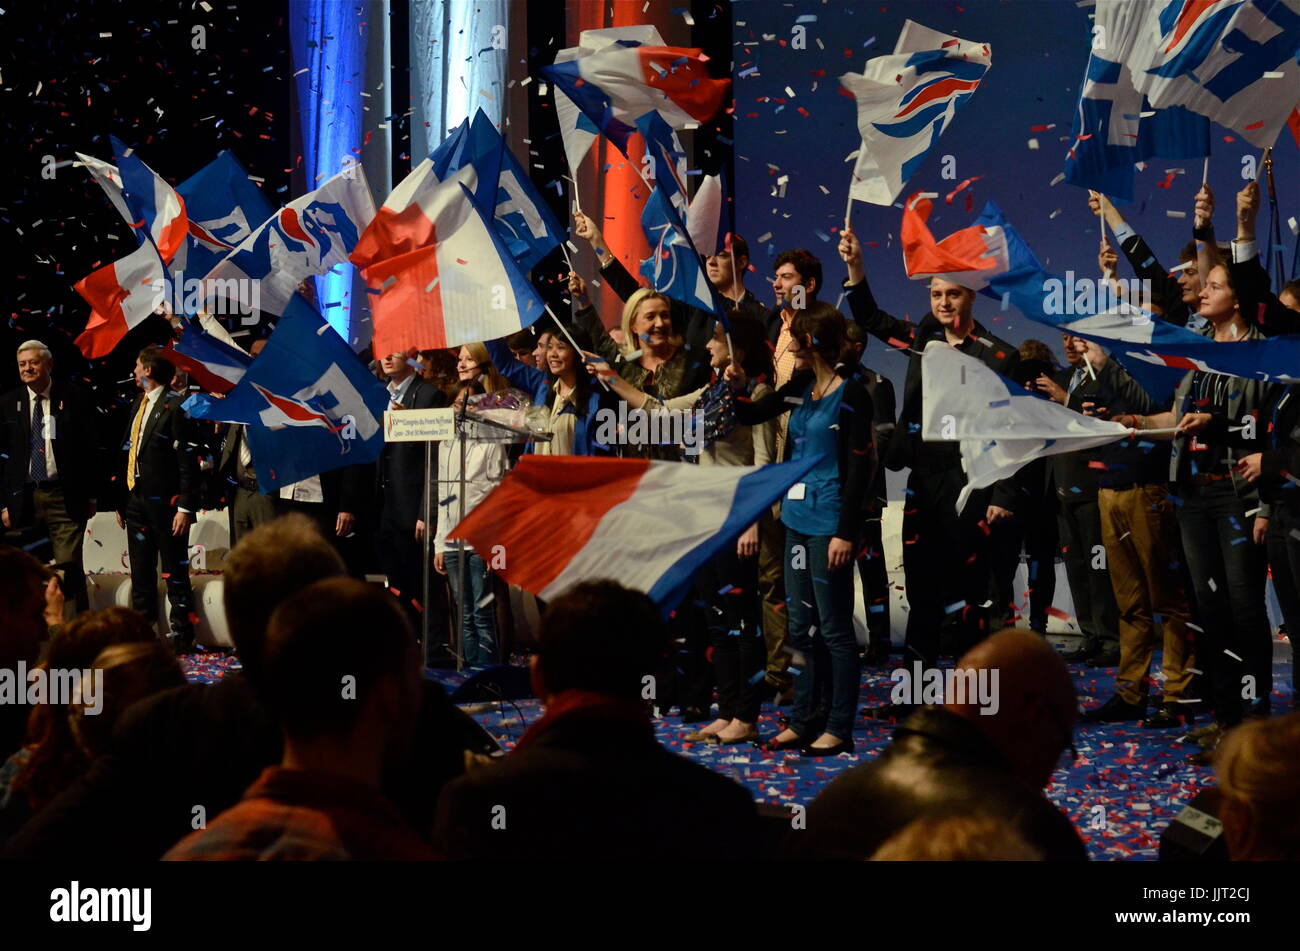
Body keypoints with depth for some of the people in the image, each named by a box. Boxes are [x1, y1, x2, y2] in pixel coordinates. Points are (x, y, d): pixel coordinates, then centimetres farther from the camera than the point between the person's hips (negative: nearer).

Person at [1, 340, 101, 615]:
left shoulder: (75, 398, 1)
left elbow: (91, 449, 3)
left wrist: (92, 495, 0)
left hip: (66, 499, -2)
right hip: (24, 498, 2)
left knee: (69, 568, -7)